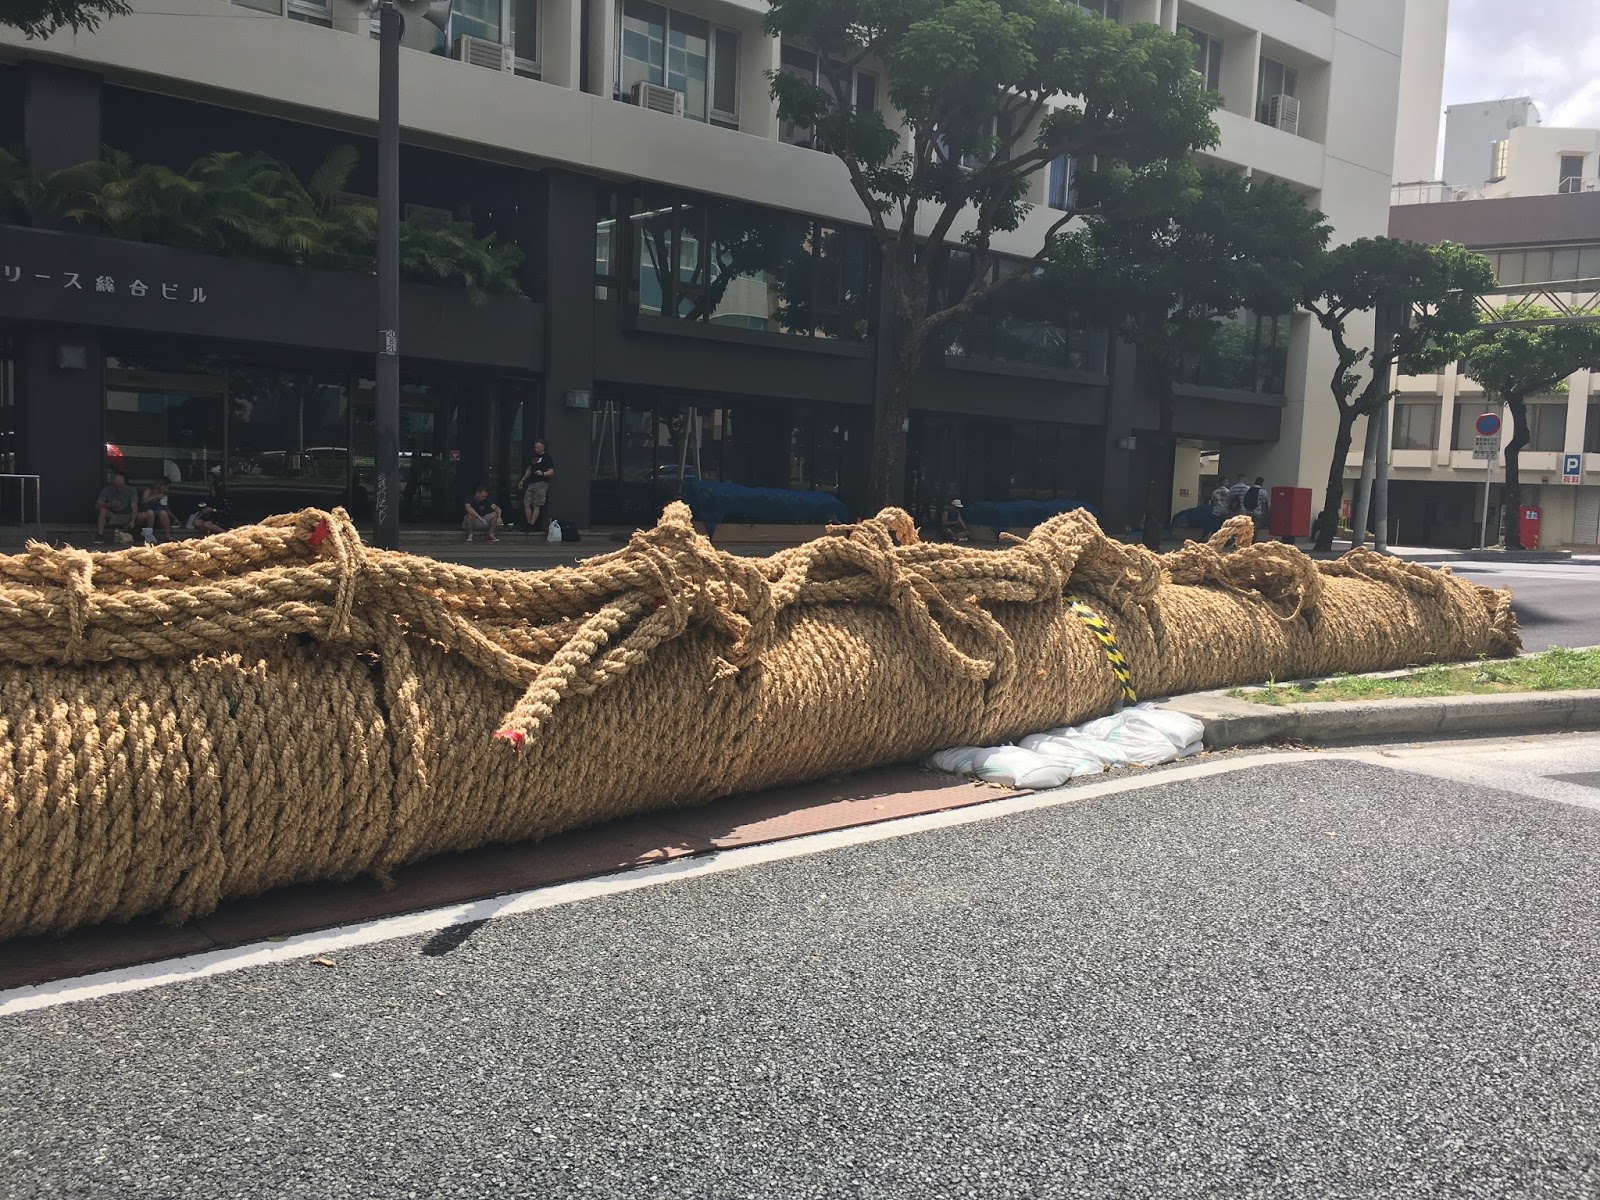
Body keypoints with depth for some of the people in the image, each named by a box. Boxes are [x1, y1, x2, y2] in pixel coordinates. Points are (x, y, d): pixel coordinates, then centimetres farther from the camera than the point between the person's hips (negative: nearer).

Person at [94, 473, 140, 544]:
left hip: (127, 517, -1)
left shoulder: (131, 491, -7)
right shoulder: (106, 490, -4)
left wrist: (132, 520, -39)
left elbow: (134, 507, -21)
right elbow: (97, 506, -13)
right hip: (111, 517, 1)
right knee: (103, 510, -29)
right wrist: (109, 505, -35)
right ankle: (100, 535, -33)